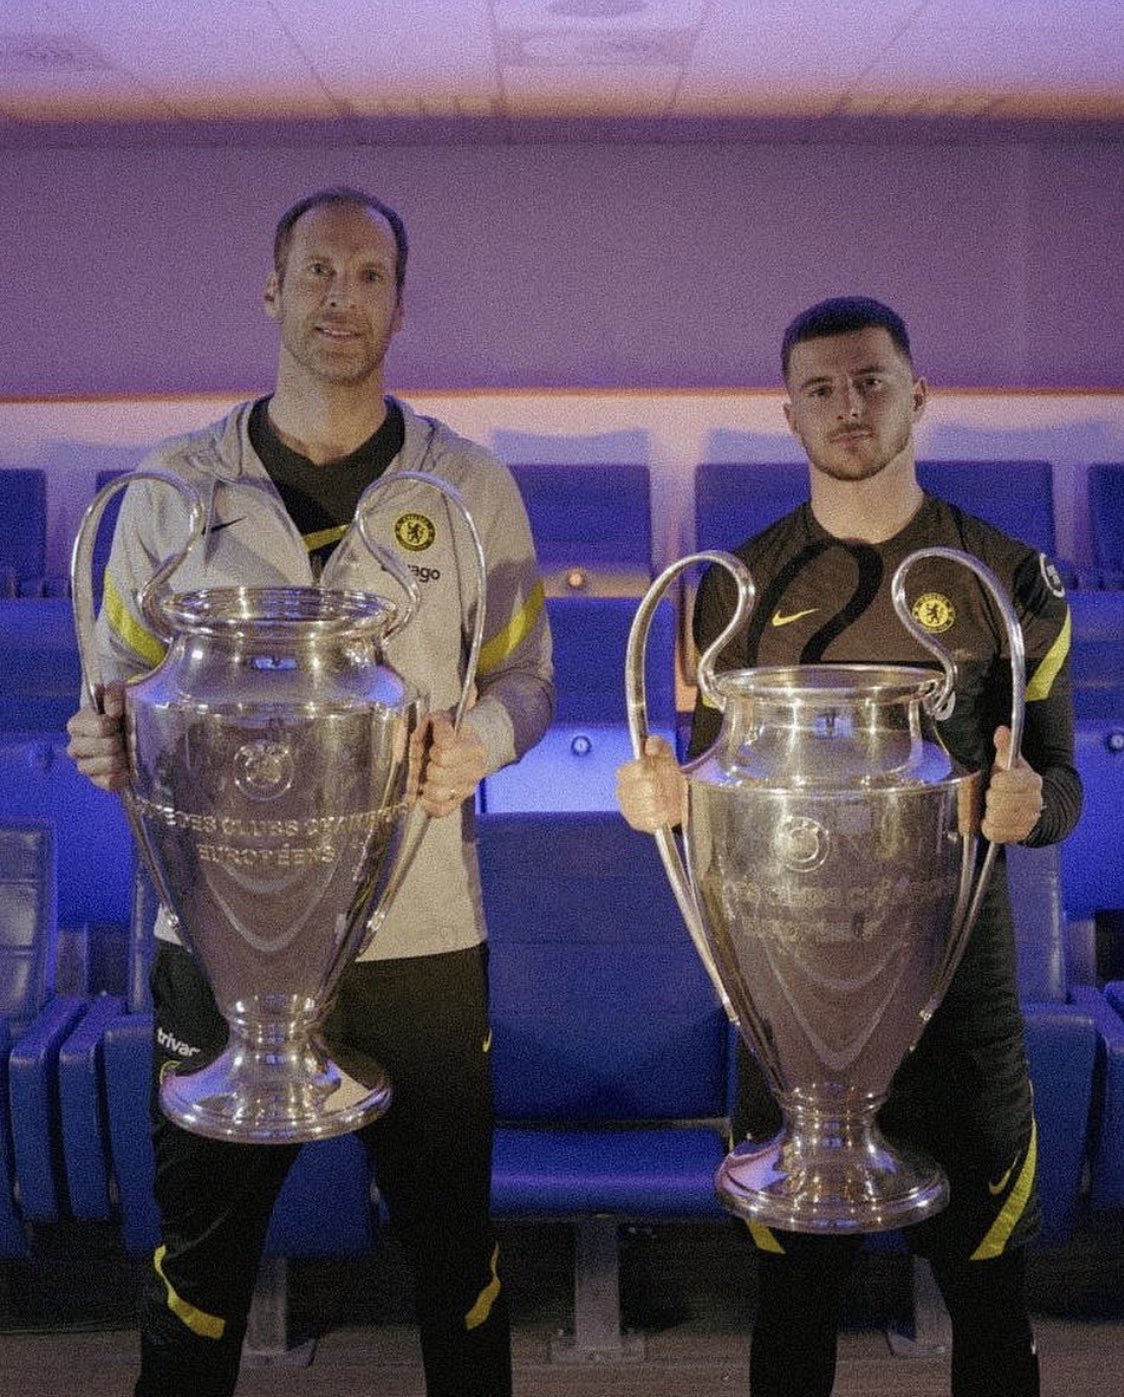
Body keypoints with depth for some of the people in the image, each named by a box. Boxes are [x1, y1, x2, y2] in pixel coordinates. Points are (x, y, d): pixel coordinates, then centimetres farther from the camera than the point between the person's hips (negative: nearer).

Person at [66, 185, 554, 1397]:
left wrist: (479, 739, -13)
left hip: (419, 933, 0)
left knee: (450, 1238, 13)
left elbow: (524, 675, 8)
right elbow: (121, 683, 10)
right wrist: (111, 738, -12)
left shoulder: (471, 488, 4)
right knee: (201, 1242, 13)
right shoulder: (174, 487, 5)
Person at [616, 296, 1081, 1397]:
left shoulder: (1007, 579, 1)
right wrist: (666, 798, -14)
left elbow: (1059, 787, 3)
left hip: (958, 986, 0)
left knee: (987, 1290, 9)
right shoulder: (737, 588, 4)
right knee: (792, 1293, 12)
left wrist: (1029, 803, -20)